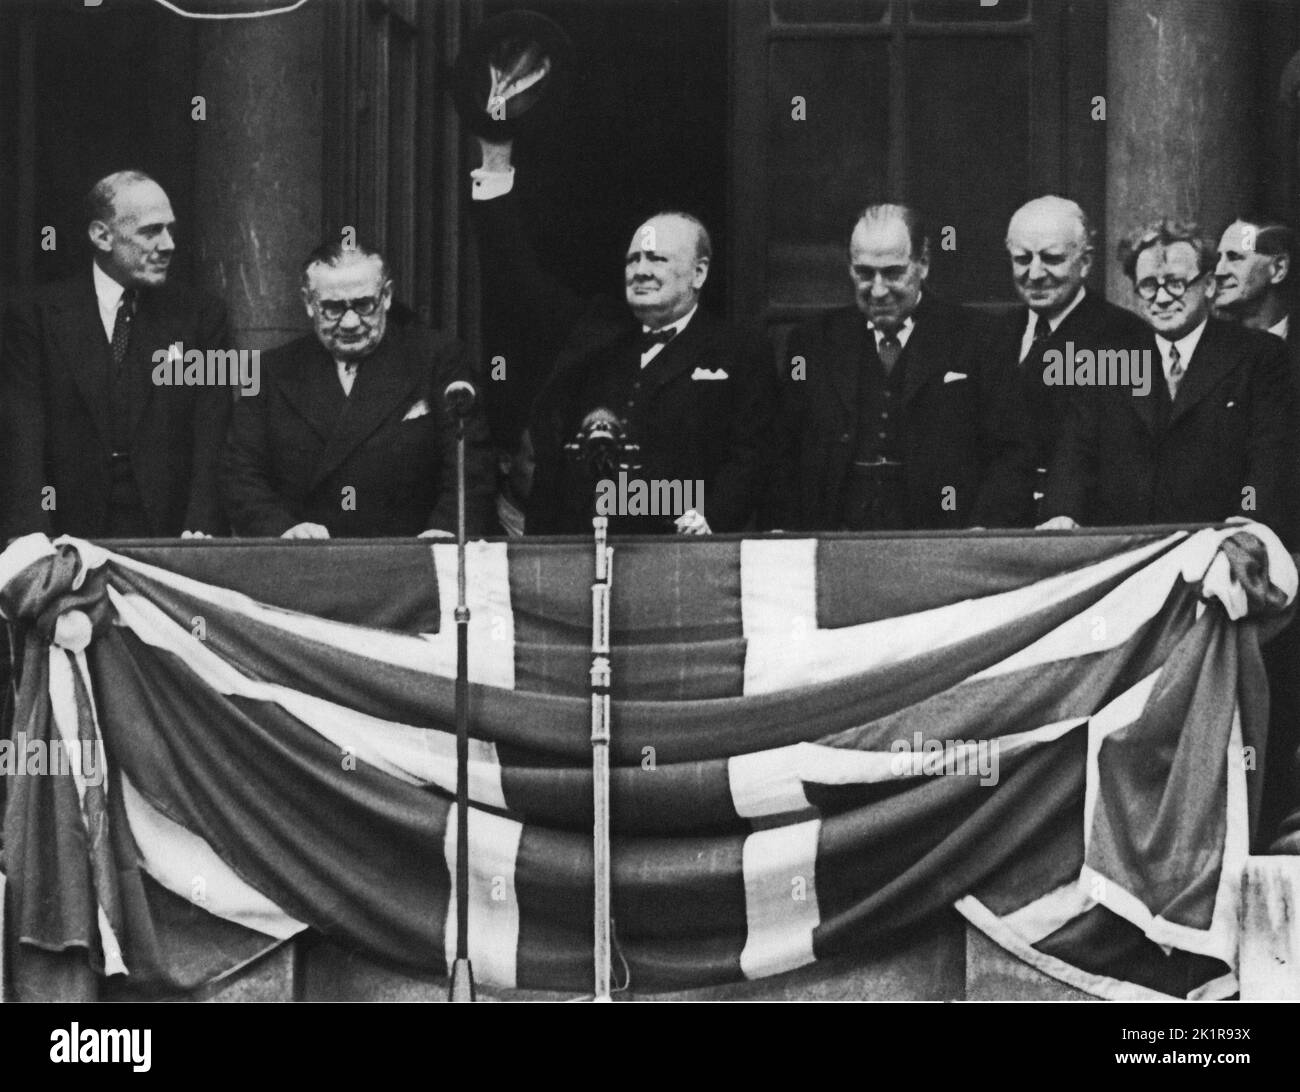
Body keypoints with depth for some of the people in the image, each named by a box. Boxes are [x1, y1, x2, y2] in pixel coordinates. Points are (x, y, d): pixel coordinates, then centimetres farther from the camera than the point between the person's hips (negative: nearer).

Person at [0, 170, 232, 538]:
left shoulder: (200, 315, 11)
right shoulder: (36, 315, 7)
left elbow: (212, 442, 4)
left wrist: (199, 531, -13)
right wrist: (35, 537, -16)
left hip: (170, 534, 1)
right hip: (75, 533, -1)